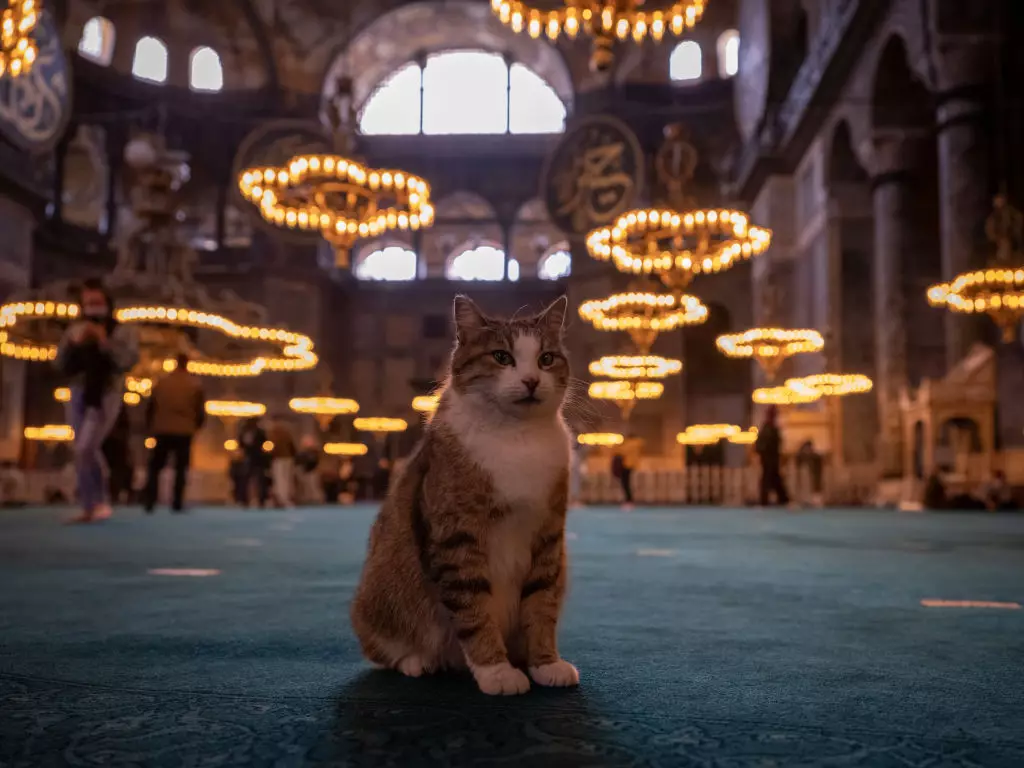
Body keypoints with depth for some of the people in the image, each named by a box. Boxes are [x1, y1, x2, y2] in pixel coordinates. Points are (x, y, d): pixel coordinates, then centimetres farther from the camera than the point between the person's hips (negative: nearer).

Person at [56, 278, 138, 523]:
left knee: (85, 448, -17)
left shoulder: (120, 331, -2)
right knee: (86, 452, 10)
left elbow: (128, 360, -15)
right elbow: (61, 365, 4)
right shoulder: (75, 330, 9)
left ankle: (100, 501, -4)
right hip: (79, 394, 5)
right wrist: (74, 343, -11)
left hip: (106, 396, -5)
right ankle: (89, 507, 19)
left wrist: (105, 342, -21)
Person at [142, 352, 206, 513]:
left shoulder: (161, 382, 3)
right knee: (181, 469, 4)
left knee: (155, 468, 9)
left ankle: (149, 502, -1)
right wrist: (195, 427, 15)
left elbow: (151, 407, 4)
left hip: (162, 431, 1)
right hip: (185, 432, -1)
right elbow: (201, 410, -1)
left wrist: (150, 427, 14)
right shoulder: (195, 385, -1)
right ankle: (177, 504, -1)